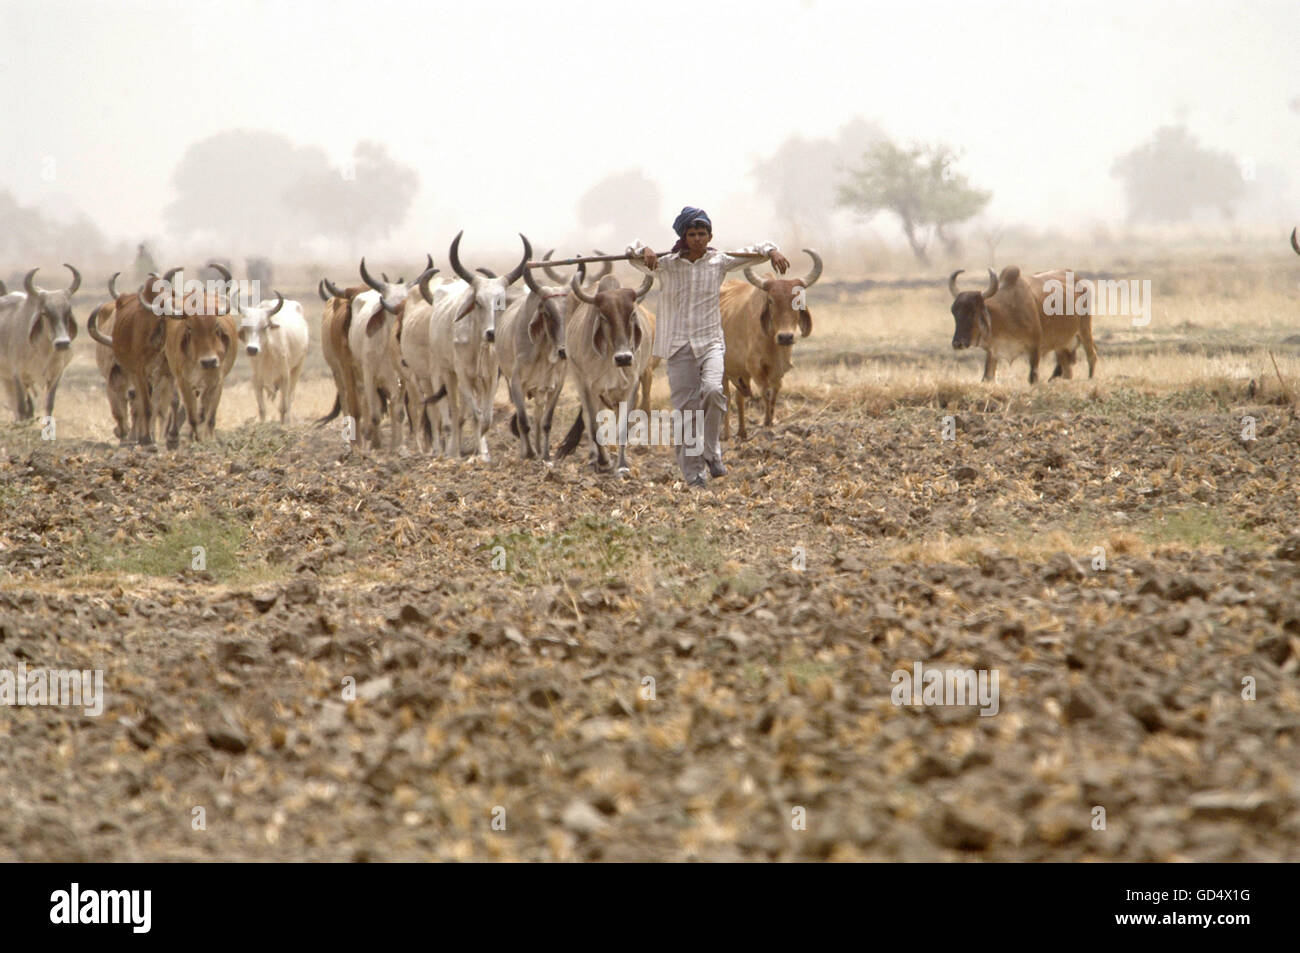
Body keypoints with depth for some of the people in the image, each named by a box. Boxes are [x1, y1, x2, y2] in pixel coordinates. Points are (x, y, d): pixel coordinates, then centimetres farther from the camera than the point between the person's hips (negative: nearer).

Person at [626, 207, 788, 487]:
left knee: (713, 389, -26)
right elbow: (633, 254, 3)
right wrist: (645, 251, -19)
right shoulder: (666, 265, 2)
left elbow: (755, 250, 12)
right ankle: (693, 472, 8)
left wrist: (773, 251, -8)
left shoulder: (719, 262, 5)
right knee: (685, 409, -1)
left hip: (711, 342, 0)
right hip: (678, 346, 0)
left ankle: (711, 453, -8)